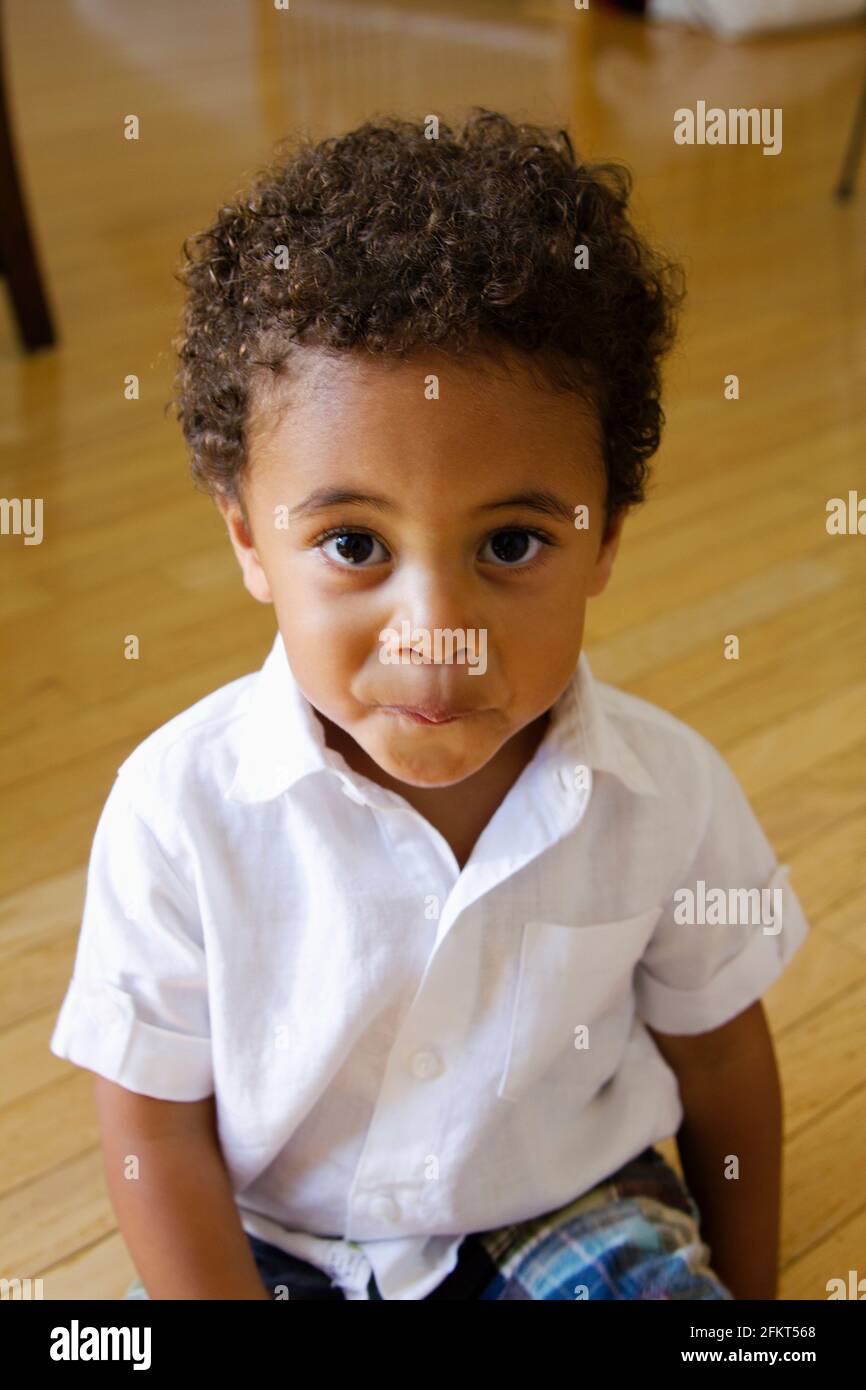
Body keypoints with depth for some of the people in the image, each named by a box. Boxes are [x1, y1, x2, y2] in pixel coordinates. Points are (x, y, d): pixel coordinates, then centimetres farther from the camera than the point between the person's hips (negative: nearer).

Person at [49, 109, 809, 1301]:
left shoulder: (670, 793, -18)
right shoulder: (181, 806, -24)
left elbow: (719, 1058, -2)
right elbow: (156, 1125, -14)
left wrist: (748, 1290, 7)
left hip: (566, 1206, 1)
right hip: (266, 1238, 0)